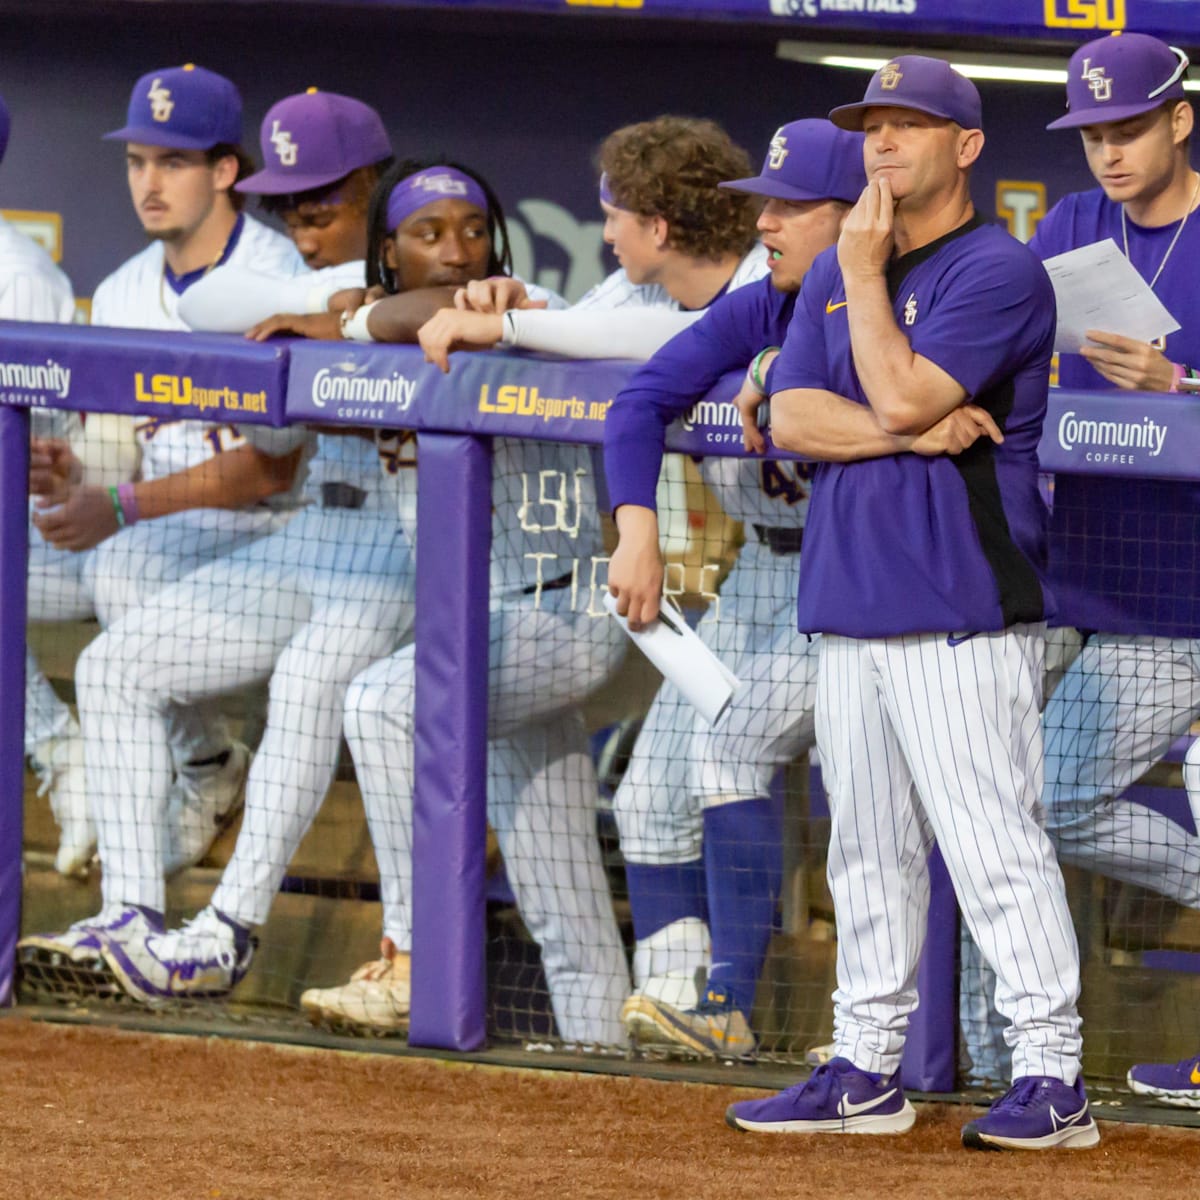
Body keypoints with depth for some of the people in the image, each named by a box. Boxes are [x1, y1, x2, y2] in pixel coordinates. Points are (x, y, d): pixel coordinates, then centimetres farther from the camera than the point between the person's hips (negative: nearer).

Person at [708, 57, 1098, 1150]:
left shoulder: (1000, 273, -7)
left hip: (962, 609, -8)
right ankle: (866, 1070, 17)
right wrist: (915, 432, -11)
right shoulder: (837, 274, 17)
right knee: (869, 848, 11)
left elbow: (900, 393, -18)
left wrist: (866, 274, -7)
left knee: (992, 842, -11)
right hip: (849, 603, 8)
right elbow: (794, 415, 4)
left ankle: (1053, 1080, -10)